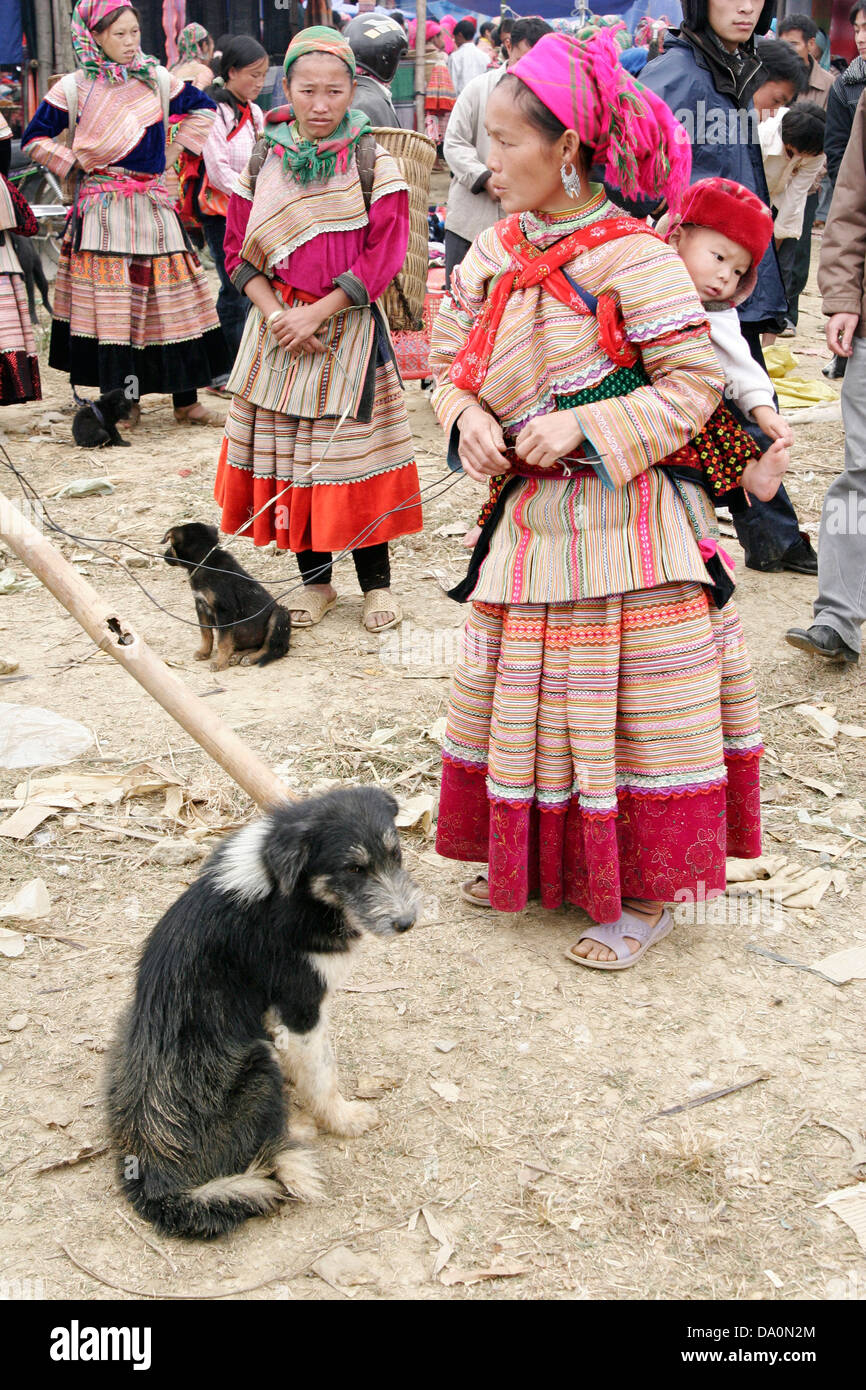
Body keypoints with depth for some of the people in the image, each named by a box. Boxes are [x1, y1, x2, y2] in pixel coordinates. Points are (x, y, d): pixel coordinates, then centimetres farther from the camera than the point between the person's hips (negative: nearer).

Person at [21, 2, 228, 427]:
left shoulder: (158, 80, 8)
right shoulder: (75, 88, 1)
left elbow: (203, 108, 23)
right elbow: (35, 139, 7)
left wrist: (180, 146, 13)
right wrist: (74, 164, -1)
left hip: (153, 206, 3)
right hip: (102, 209, -3)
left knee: (171, 296, 1)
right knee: (110, 304, -6)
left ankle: (185, 399, 8)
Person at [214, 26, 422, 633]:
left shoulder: (372, 161, -4)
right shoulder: (263, 159, 5)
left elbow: (385, 254, -9)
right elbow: (239, 249, 6)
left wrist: (317, 312, -15)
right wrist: (275, 312, -10)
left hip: (349, 328, -3)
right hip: (278, 323, 3)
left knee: (354, 449, 0)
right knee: (287, 452, 6)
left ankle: (377, 582, 14)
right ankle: (315, 580, 19)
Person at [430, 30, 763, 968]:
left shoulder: (631, 256, -14)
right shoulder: (495, 252, 6)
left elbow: (694, 383, -14)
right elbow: (449, 356, 15)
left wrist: (580, 426, -20)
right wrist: (467, 415, -7)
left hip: (622, 522, -7)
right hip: (533, 514, 7)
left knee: (625, 703, 1)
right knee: (527, 691, 15)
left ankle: (646, 895, 16)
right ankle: (538, 864, 34)